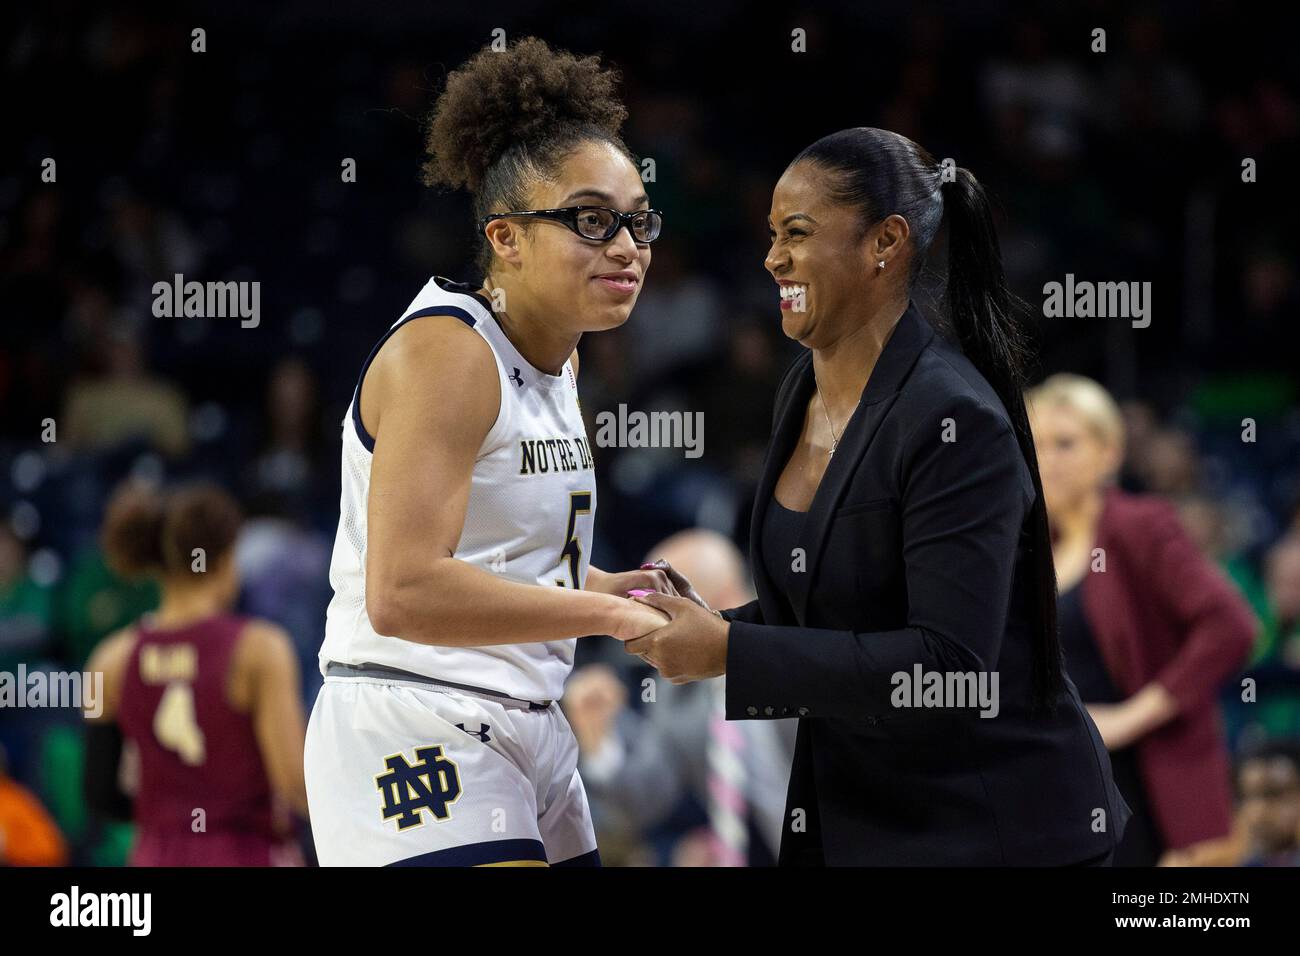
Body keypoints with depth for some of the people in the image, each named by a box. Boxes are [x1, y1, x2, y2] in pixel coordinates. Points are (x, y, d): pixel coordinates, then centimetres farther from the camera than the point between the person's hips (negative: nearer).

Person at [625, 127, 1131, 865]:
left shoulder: (953, 419, -19)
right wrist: (703, 629, 1)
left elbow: (949, 661, -25)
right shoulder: (804, 391, 7)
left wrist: (730, 652, -25)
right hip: (848, 814, 8)